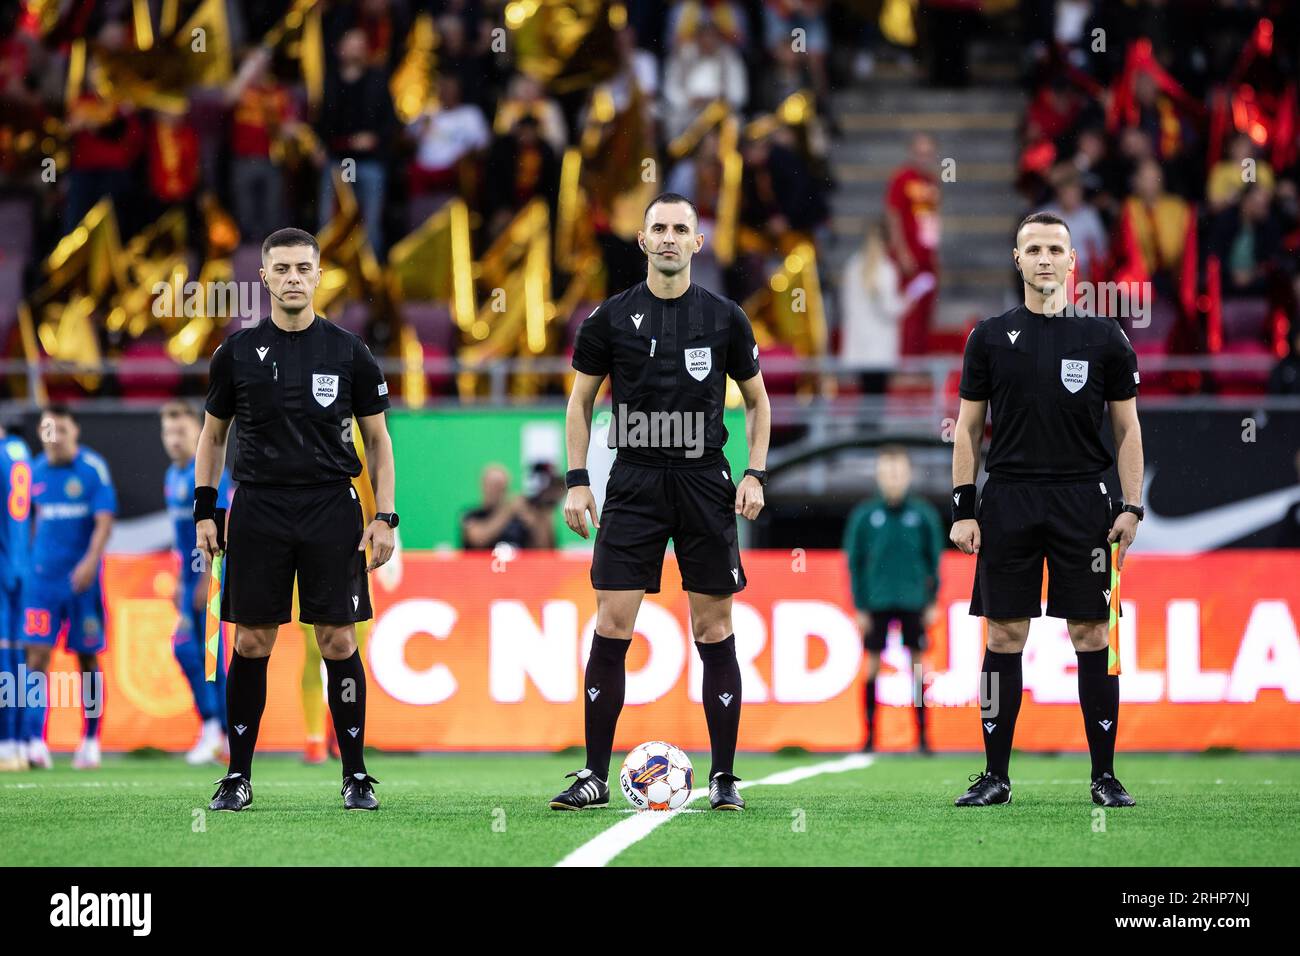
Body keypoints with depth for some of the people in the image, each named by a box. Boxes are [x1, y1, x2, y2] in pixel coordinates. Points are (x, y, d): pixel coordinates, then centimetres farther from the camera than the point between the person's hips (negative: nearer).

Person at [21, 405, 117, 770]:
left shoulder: (93, 469, -6)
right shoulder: (36, 471, 6)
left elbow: (104, 521, -13)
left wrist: (90, 561, -26)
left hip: (82, 579, -3)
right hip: (41, 577, 3)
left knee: (87, 658, 6)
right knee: (37, 655, -9)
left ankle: (91, 741, 16)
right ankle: (36, 743, -12)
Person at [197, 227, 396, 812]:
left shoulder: (348, 352, 3)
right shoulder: (238, 353, 5)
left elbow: (377, 439, 8)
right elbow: (213, 435, 14)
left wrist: (384, 517, 0)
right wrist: (204, 511, 6)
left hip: (331, 509, -1)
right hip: (258, 508, 1)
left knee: (338, 642, -2)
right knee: (252, 642, 1)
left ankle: (356, 774, 6)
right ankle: (238, 775, 8)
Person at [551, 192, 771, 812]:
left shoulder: (724, 318, 4)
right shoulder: (612, 317, 3)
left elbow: (757, 400, 13)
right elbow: (580, 401, 10)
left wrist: (755, 475, 2)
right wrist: (577, 481, 0)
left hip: (705, 482, 0)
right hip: (634, 483, 0)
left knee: (714, 631, 1)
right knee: (611, 628, -5)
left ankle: (724, 777, 8)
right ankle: (595, 775, 1)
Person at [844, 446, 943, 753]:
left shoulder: (924, 514, 0)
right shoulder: (864, 517, -2)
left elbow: (934, 560, 6)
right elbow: (855, 563, 3)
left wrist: (932, 602, 4)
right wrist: (860, 607, 0)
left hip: (913, 601, 0)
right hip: (877, 601, 0)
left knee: (918, 663, 2)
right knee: (873, 664, 2)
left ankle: (922, 733, 9)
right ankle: (870, 734, 9)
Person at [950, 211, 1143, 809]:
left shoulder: (1104, 338, 5)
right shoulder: (990, 337, 7)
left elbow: (1127, 429, 7)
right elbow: (967, 428, 9)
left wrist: (1132, 508, -2)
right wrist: (962, 509, 1)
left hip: (1083, 501, -1)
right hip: (1008, 501, 1)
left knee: (1091, 632, -1)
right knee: (1004, 634, 1)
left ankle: (1104, 776, 5)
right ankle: (996, 776, 7)